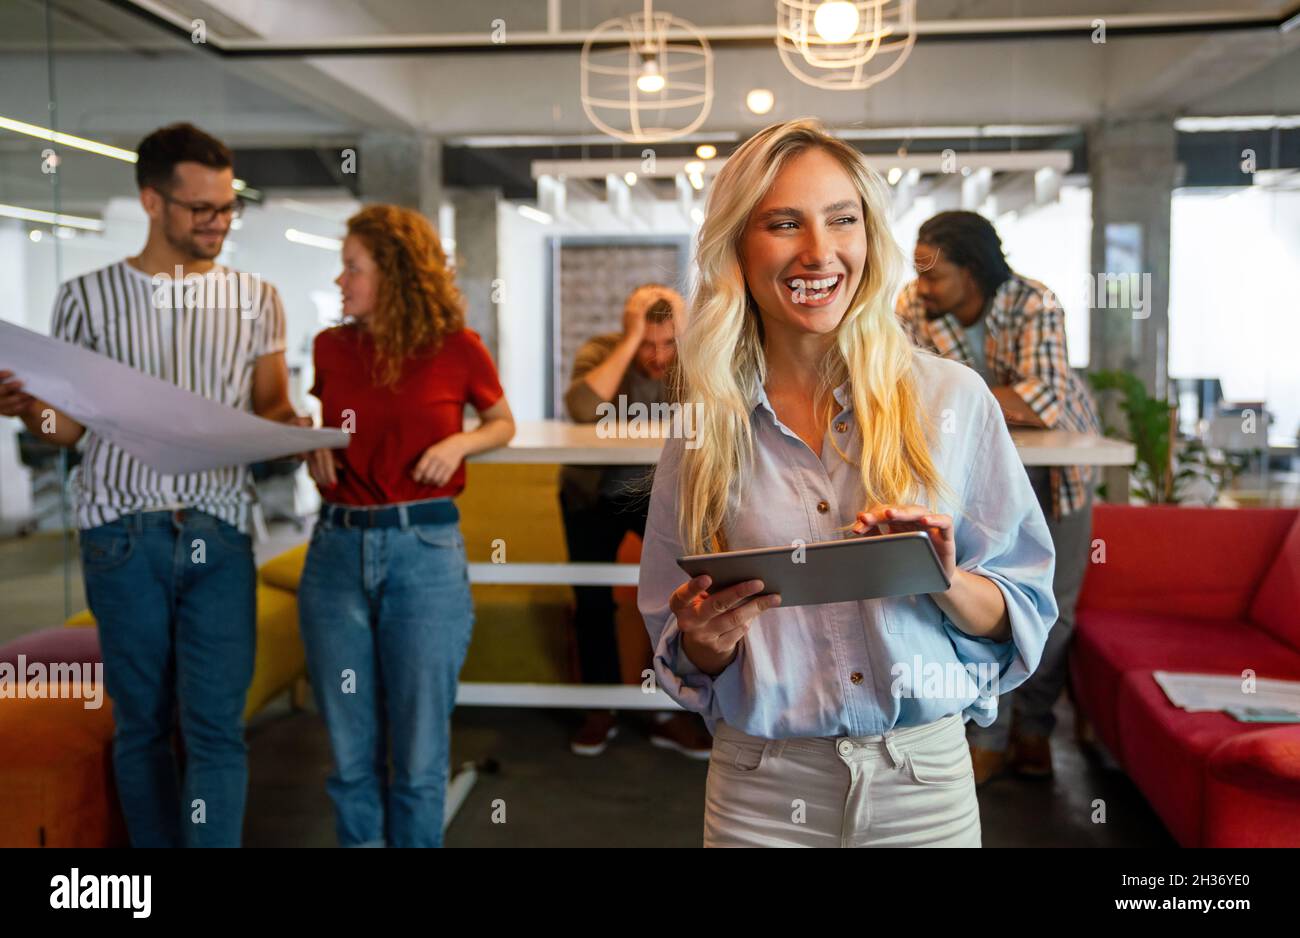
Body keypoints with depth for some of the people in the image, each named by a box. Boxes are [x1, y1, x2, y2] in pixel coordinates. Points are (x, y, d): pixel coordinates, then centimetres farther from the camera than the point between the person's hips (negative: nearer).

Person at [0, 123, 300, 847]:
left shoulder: (257, 300, 7)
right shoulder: (88, 297, 4)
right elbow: (70, 426, 6)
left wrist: (294, 425, -11)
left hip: (219, 534, 1)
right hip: (124, 534, 0)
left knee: (218, 727, -3)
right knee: (142, 723, 9)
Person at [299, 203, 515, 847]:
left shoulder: (457, 349, -4)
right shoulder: (332, 348, 6)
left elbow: (503, 424, 11)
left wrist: (461, 443, -8)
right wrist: (315, 448, 2)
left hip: (424, 552, -3)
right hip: (337, 551, 3)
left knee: (419, 750, 5)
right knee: (351, 748, 10)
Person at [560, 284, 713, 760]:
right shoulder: (601, 351, -19)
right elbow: (583, 410, -39)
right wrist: (630, 341, -37)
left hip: (665, 493, 1)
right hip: (593, 495, 0)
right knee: (593, 601, 2)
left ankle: (673, 712, 3)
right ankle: (601, 709, 22)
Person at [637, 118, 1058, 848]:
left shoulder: (952, 398, -5)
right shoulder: (703, 426, -2)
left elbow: (1023, 614, 0)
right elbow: (688, 664, 5)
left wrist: (944, 582, -19)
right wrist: (707, 642, -16)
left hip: (924, 784, 0)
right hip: (763, 793, 0)